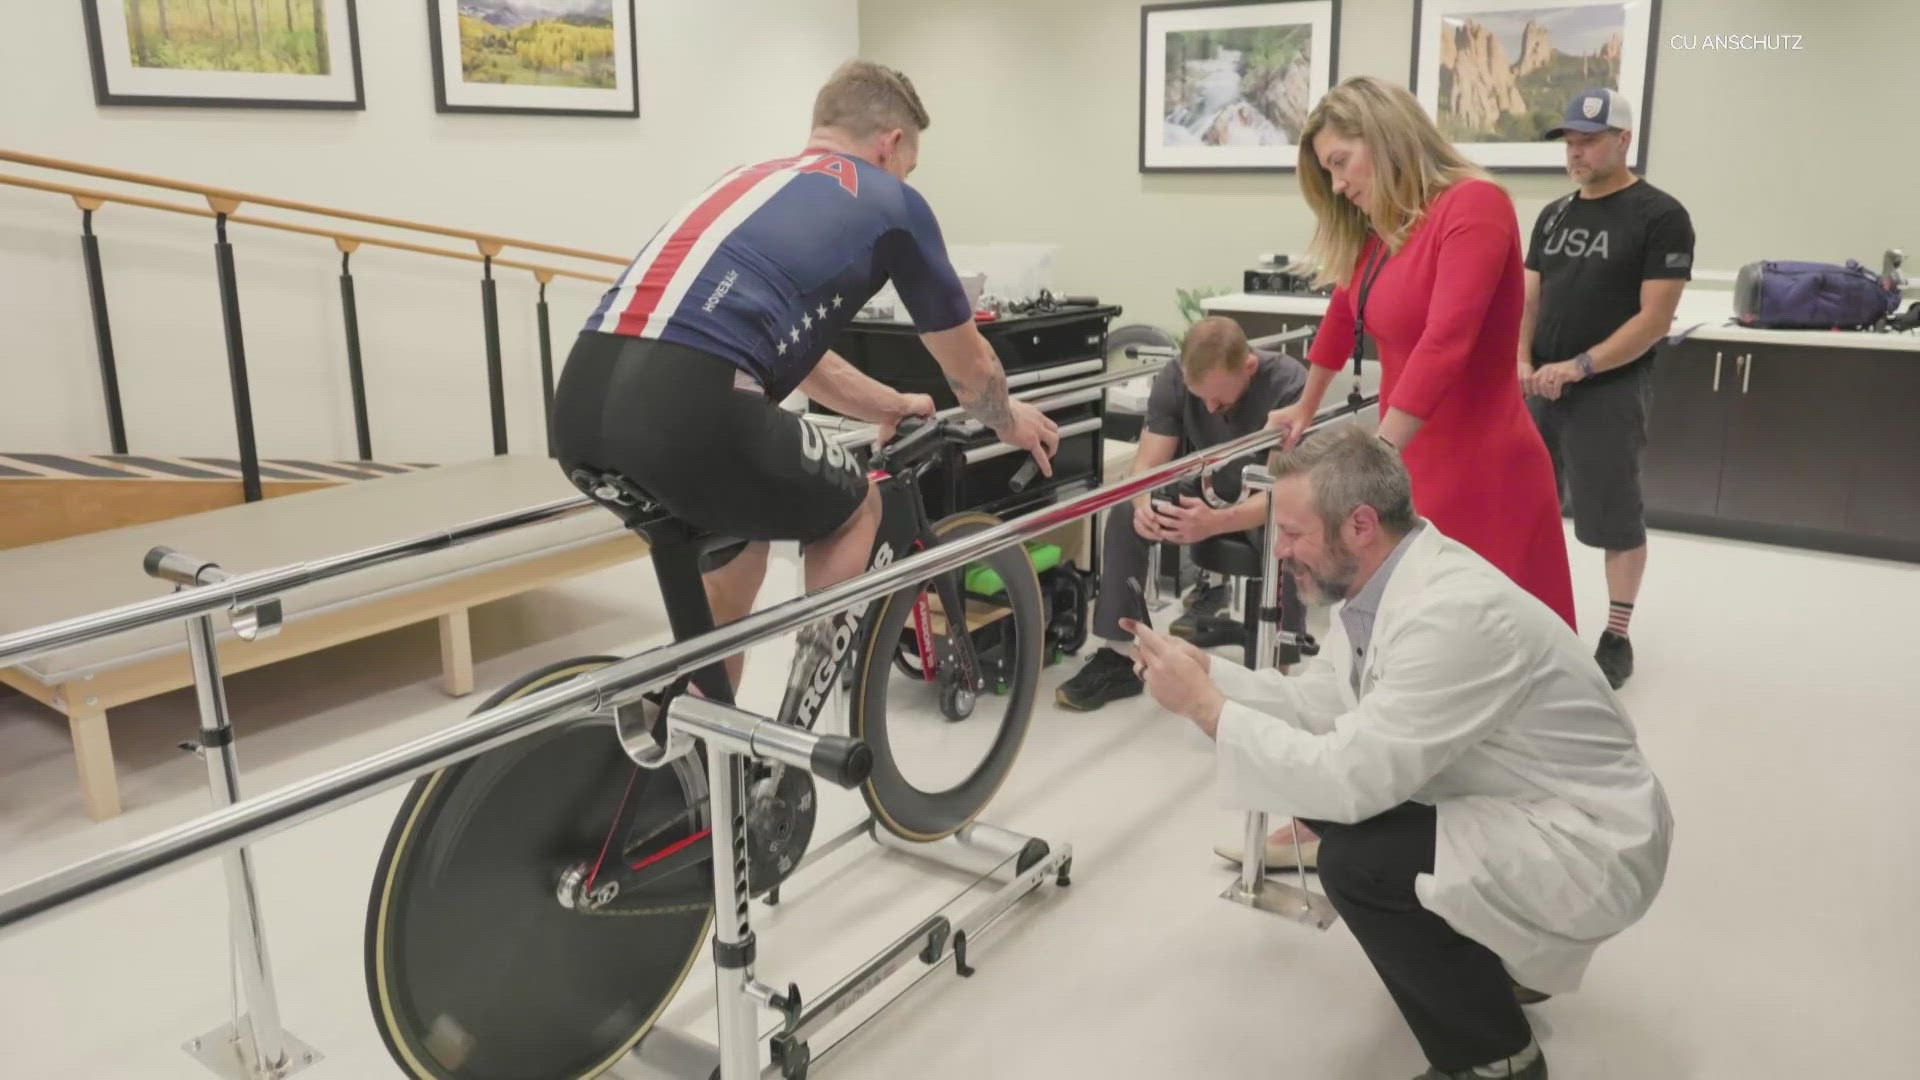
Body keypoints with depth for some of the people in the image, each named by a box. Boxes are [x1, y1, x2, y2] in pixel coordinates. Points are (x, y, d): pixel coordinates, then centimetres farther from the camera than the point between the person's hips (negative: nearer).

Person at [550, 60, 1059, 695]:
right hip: (683, 408, -7)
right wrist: (1010, 421, 48)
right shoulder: (889, 201, 16)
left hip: (581, 405, 7)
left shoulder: (754, 182, 34)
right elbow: (969, 367, 27)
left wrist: (889, 406, 58)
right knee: (852, 512, 21)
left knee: (736, 527, 34)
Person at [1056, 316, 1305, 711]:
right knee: (1125, 517, -22)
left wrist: (1215, 523, -51)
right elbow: (1147, 465, -18)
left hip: (1268, 507, -3)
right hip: (1206, 493, 3)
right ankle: (1120, 656, -14)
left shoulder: (1288, 384, -28)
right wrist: (1144, 504, -43)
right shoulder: (1173, 379, -17)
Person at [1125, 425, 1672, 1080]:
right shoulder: (1387, 576, -3)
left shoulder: (1454, 612, -31)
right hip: (1507, 806, 9)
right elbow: (1318, 701, 6)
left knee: (1356, 861, -25)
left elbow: (1352, 777, -32)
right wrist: (1205, 669, -5)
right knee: (1324, 788, 5)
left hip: (1586, 846, -9)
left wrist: (1204, 705, -24)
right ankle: (1487, 957, 22)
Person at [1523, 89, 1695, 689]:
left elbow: (1655, 317, -12)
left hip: (1608, 392, -6)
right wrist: (1522, 361, -6)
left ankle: (1617, 639, 12)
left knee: (1615, 519, 0)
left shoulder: (1660, 216, -7)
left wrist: (1579, 367, -20)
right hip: (1540, 386, 6)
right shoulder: (1554, 215, 12)